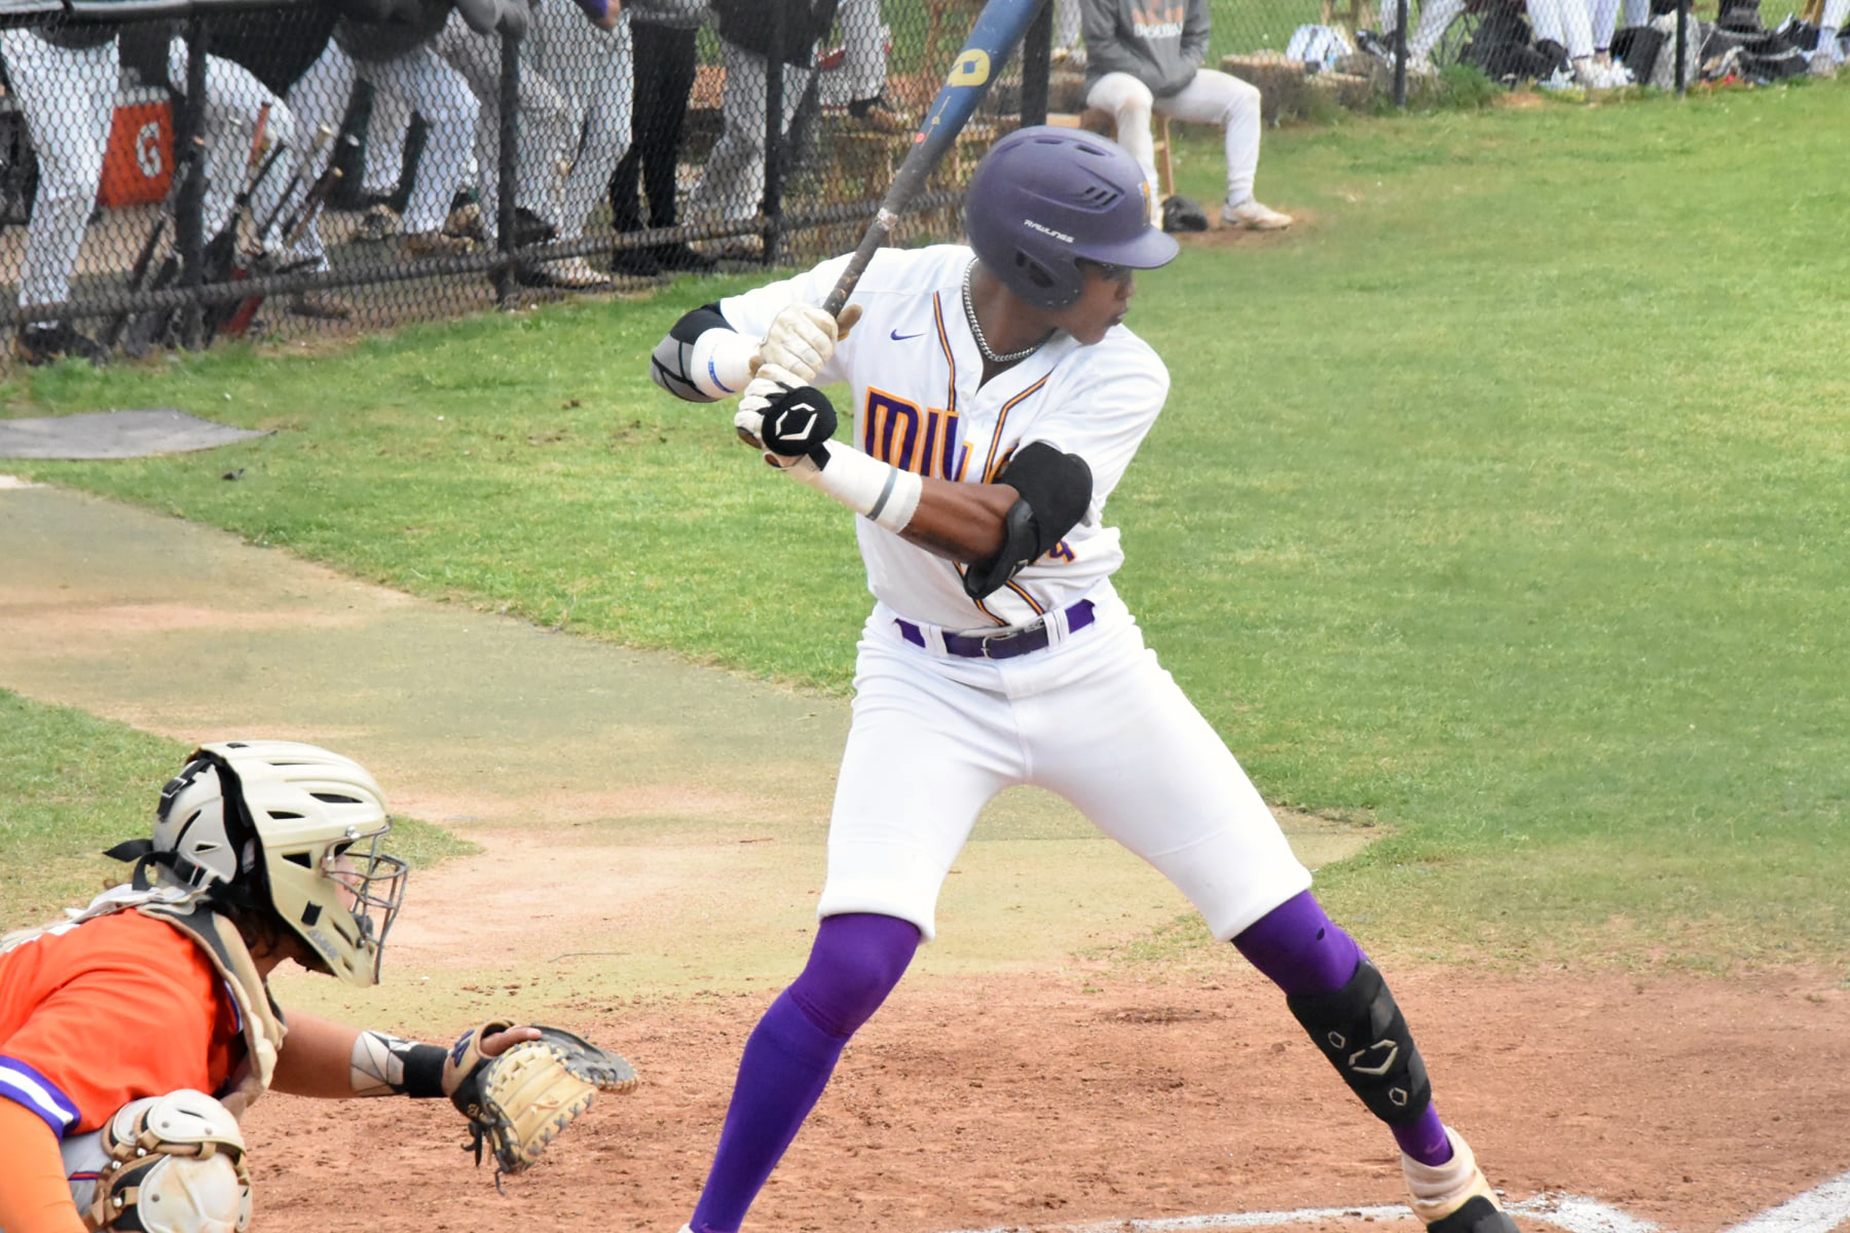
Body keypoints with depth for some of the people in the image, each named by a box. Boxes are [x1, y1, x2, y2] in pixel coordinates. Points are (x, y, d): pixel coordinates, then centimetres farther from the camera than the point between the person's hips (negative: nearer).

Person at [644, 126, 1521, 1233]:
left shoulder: (1121, 377, -17)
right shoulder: (884, 299, -15)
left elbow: (999, 535, -29)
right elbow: (683, 353, -10)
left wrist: (831, 460, -39)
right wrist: (754, 358, -33)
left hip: (1085, 673, 1)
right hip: (928, 685, -1)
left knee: (1298, 941, 3)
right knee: (853, 965, -21)